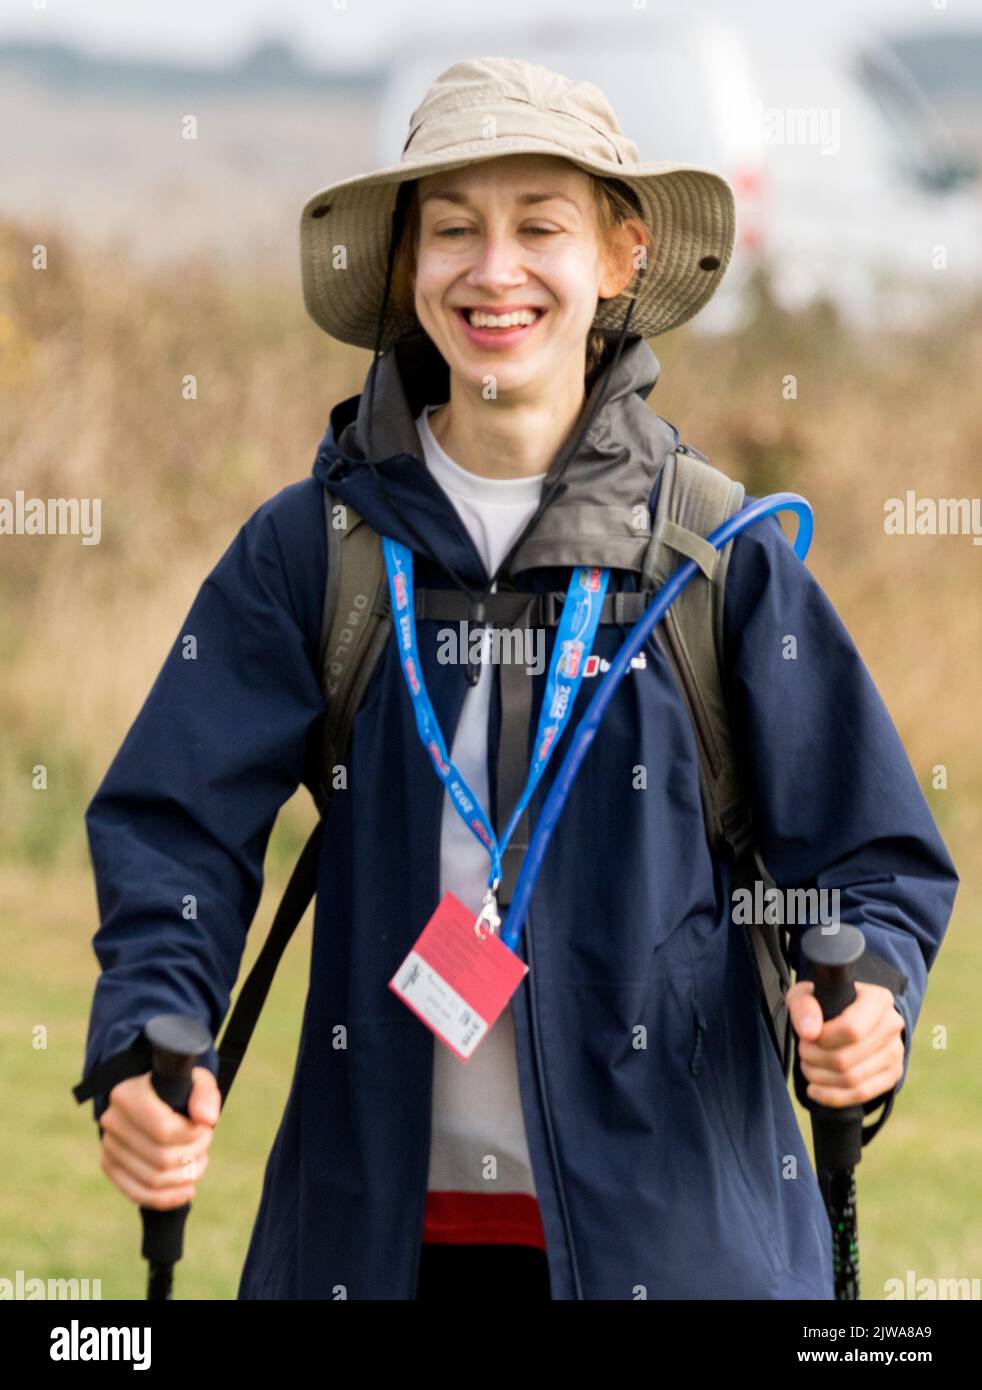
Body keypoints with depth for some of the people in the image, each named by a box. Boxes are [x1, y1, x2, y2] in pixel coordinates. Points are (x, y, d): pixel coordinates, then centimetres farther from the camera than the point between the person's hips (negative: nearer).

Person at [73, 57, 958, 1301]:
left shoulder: (721, 557, 1)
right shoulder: (308, 550, 3)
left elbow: (871, 855, 2)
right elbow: (178, 830, -2)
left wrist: (868, 989, -20)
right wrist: (143, 1048, -20)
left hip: (673, 1217, -1)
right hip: (383, 1227, 1)